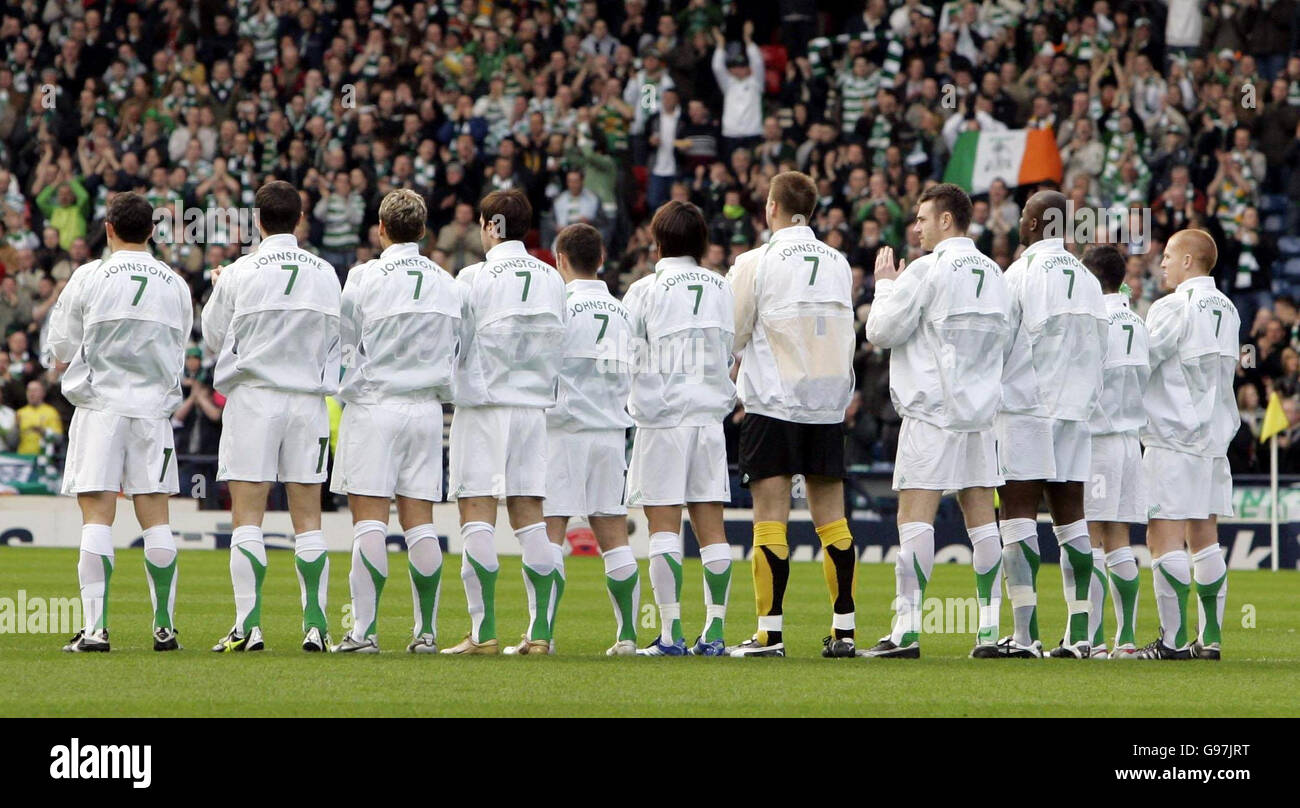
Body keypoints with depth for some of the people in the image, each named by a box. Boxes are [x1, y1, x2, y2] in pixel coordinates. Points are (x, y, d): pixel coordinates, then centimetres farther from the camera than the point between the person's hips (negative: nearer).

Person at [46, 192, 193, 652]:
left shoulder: (89, 278, -5)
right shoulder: (176, 286, 6)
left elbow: (60, 349, 1)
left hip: (99, 406, -3)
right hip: (154, 407, 3)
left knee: (96, 518, -4)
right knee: (155, 518, 6)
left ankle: (95, 628, -11)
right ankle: (165, 628, 6)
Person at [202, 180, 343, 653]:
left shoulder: (239, 275, -7)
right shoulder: (326, 275, 2)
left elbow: (212, 339, 4)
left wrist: (216, 291, 21)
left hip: (253, 398, -3)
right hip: (309, 397, 3)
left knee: (247, 516, -2)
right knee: (308, 517, 6)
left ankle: (249, 625, -9)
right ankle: (315, 625, 2)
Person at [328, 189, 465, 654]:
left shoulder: (365, 278, -8)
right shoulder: (448, 285, 6)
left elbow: (341, 341, -3)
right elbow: (455, 350, 12)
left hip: (373, 404, -4)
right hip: (427, 407, 4)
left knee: (369, 519, -5)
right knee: (419, 521, 6)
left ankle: (364, 630, -9)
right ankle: (426, 631, 4)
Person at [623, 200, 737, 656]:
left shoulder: (645, 291, -6)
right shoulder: (721, 289, 6)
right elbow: (732, 354, 12)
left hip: (662, 417, -4)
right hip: (711, 413, 4)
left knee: (664, 524, -3)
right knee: (711, 527, 4)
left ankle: (671, 632, -9)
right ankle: (714, 631, 1)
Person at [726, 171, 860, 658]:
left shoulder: (755, 264, -9)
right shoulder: (839, 264, 5)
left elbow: (733, 336, -3)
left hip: (773, 403, -4)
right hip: (829, 403, 4)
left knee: (770, 518, -3)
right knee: (831, 517, 8)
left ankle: (770, 633, -6)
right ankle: (843, 630, 7)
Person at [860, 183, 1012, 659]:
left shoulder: (927, 271, -10)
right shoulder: (993, 274, 11)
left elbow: (880, 331, -8)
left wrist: (885, 284, 8)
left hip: (932, 410, -7)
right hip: (981, 408, 7)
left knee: (915, 516, -8)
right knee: (980, 517, 8)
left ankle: (907, 628, -14)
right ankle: (993, 624, 6)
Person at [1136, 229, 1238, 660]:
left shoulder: (1172, 309, -12)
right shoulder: (1227, 310, 11)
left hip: (1173, 437, -8)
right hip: (1215, 437, 8)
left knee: (1164, 537, -7)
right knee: (1205, 537, 10)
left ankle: (1173, 639, -11)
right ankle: (1211, 637, 9)